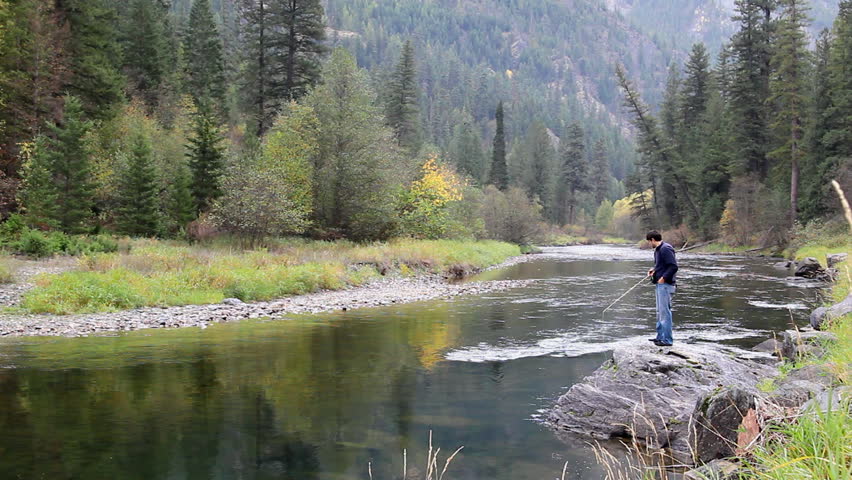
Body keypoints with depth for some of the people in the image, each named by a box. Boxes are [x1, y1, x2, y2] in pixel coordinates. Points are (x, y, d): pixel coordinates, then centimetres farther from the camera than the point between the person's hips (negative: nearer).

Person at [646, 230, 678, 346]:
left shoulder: (666, 249, -15)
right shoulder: (658, 250, 16)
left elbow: (673, 266, -20)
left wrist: (664, 277, -19)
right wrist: (654, 270, 10)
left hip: (665, 285, -11)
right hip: (659, 285, 11)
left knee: (665, 311, -8)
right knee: (660, 312, 15)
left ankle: (667, 339, -6)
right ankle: (660, 336, 23)